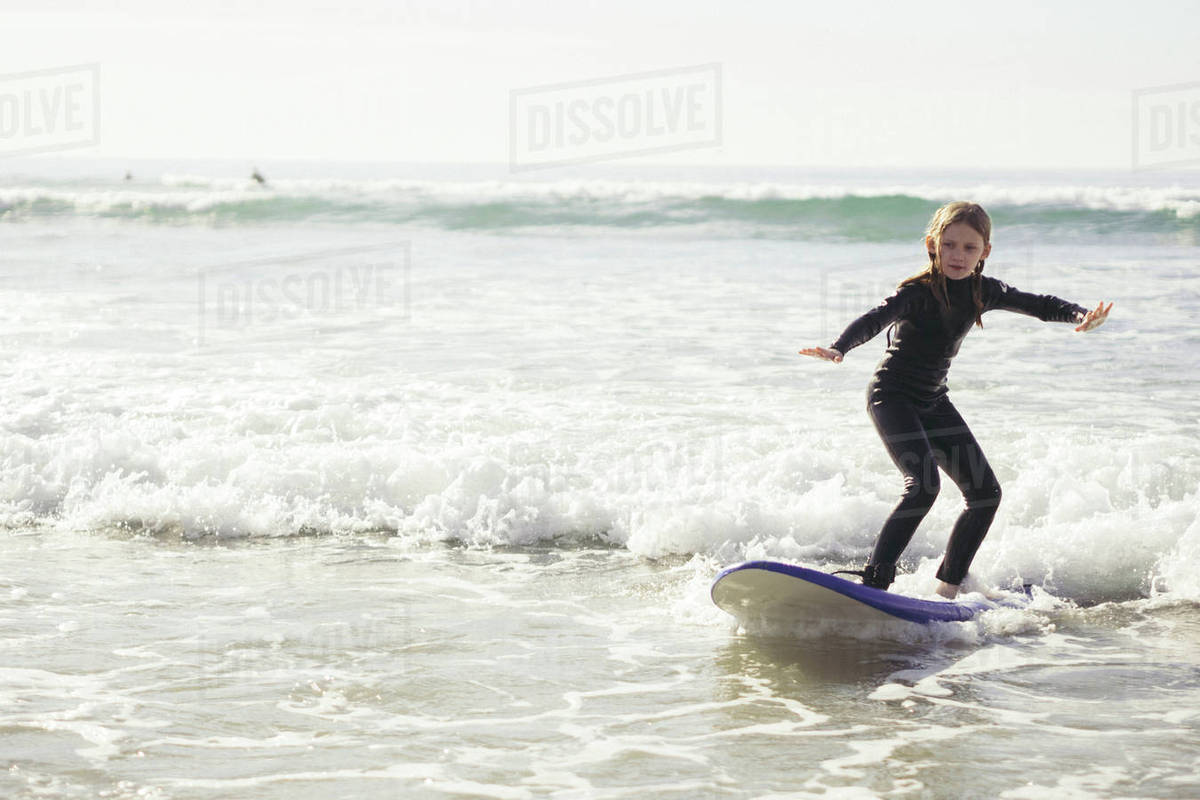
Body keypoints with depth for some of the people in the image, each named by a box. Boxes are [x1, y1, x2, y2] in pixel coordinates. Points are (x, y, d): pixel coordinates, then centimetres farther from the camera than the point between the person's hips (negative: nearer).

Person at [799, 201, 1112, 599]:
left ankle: (948, 585, 16)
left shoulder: (984, 291, -1)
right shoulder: (916, 291, -20)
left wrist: (1080, 315, -16)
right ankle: (874, 579, -25)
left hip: (933, 402, 8)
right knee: (923, 483, -27)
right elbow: (875, 318, -35)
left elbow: (1038, 304, 4)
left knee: (985, 492, 4)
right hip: (892, 396, -8)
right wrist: (838, 348, -54)